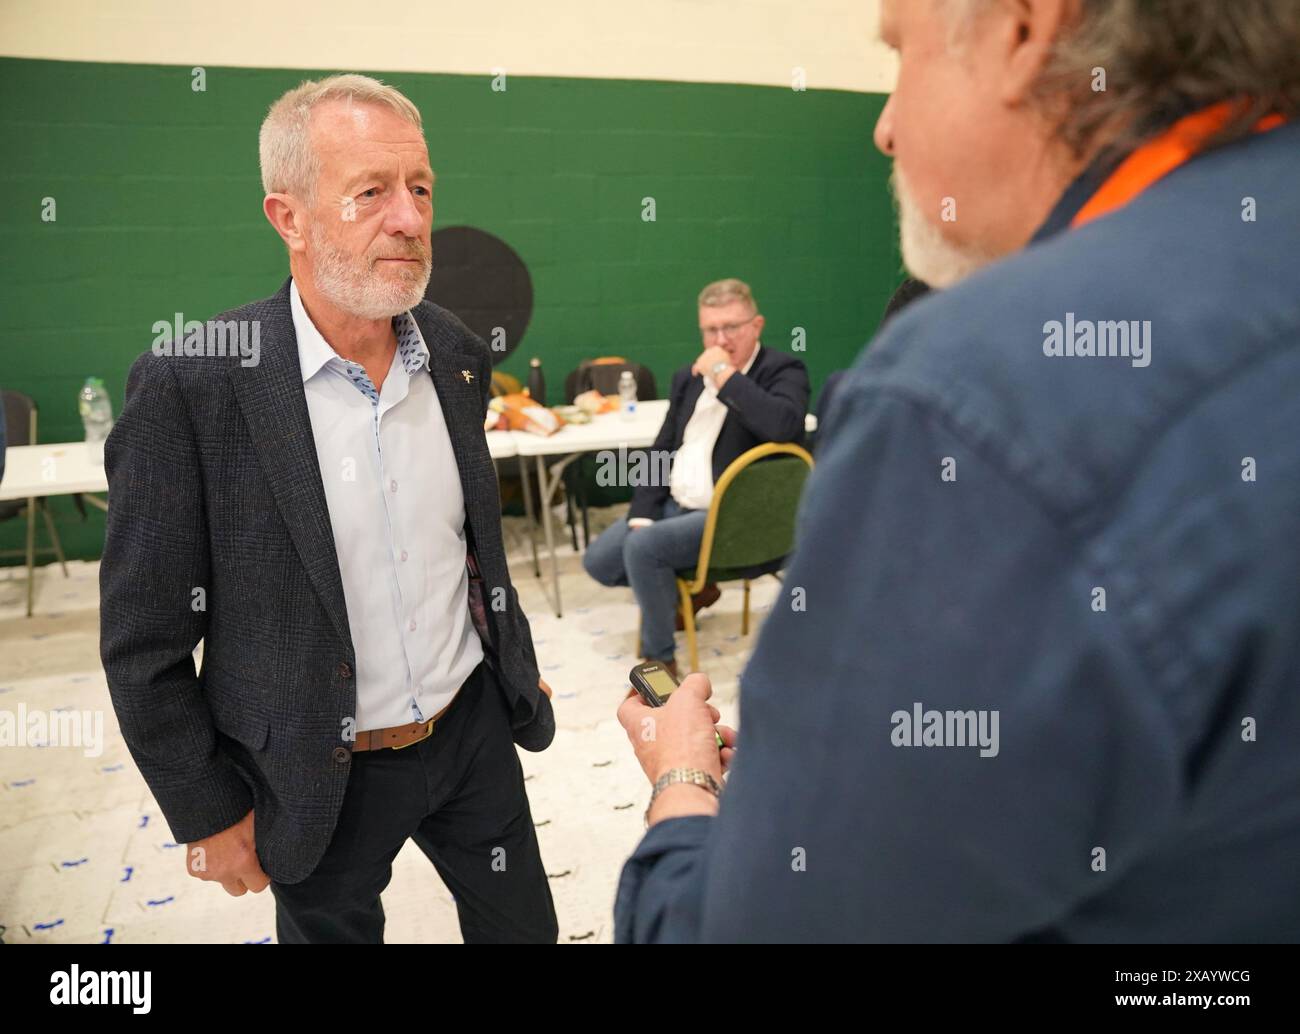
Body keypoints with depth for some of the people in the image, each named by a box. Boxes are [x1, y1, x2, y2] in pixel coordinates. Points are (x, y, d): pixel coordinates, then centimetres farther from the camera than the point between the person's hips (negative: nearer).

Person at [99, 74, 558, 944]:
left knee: (524, 926, 21)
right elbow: (144, 641, -13)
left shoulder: (459, 354, -4)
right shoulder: (190, 386, -20)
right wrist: (209, 814, -7)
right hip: (320, 774, -4)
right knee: (335, 928, 20)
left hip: (474, 728, 4)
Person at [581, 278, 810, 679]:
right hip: (675, 504, 8)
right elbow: (661, 451, 12)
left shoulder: (783, 371, -8)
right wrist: (642, 514, -2)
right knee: (598, 561, 1)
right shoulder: (689, 377, 13)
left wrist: (725, 375, -23)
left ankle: (659, 657, -5)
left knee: (643, 547, -27)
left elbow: (785, 425, -31)